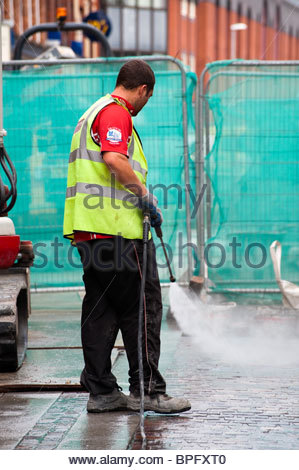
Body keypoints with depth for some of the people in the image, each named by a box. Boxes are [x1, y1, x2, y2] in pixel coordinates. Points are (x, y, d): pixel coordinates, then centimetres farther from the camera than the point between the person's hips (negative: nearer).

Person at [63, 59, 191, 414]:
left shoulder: (91, 113, 25)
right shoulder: (116, 112, -8)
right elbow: (114, 159, -24)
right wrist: (144, 195, -15)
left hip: (88, 231, 10)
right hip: (117, 228, -10)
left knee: (100, 309, 9)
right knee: (142, 306, -5)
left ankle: (100, 391, 11)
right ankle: (146, 390, -3)